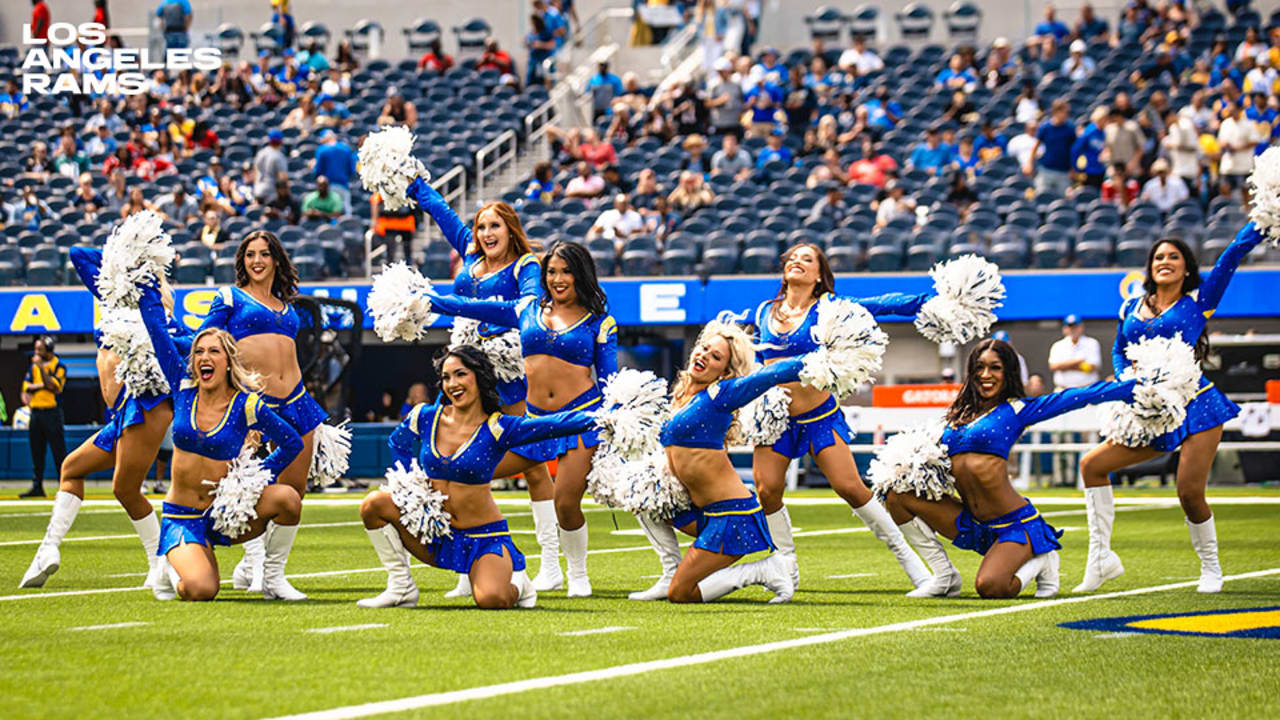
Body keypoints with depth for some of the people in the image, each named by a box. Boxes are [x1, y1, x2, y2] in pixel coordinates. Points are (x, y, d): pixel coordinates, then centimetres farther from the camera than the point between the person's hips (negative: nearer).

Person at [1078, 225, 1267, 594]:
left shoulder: (1198, 300, 1)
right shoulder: (1132, 308, 12)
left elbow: (1236, 251, -2)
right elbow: (1119, 351, 25)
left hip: (1195, 405, -5)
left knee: (1190, 493, -13)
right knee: (1092, 465, -3)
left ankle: (1210, 568, 11)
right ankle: (1101, 558, 1)